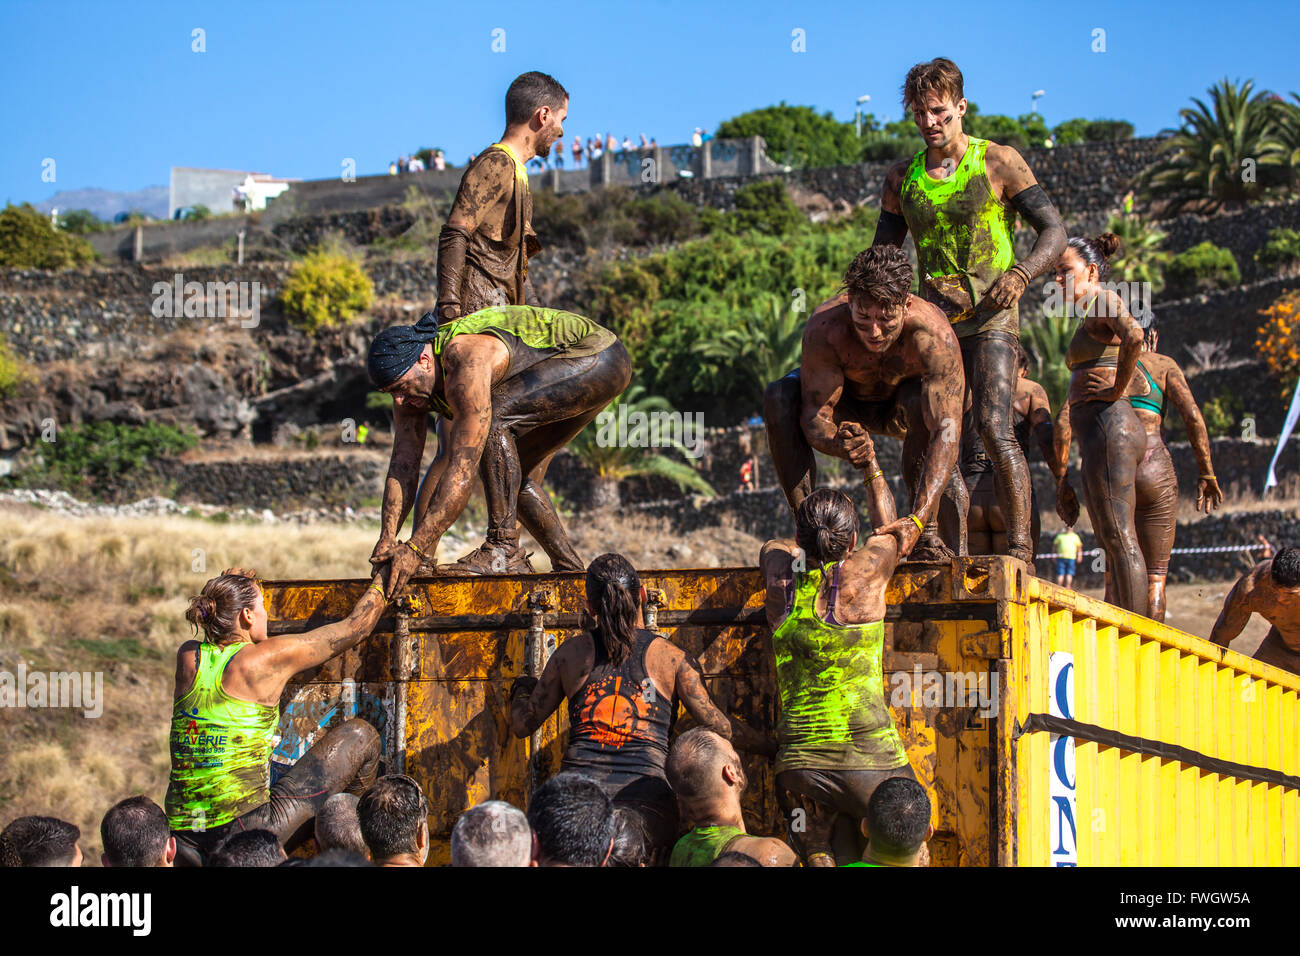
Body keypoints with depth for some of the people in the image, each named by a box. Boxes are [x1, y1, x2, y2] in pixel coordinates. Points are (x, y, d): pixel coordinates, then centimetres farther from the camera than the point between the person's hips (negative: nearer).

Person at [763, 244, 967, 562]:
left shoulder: (935, 335, -39)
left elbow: (947, 432, -45)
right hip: (847, 404, 1)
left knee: (921, 400, -37)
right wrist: (838, 445, -57)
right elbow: (813, 416, -32)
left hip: (899, 409, -1)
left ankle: (927, 535, -24)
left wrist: (917, 520, -56)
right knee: (778, 397, -29)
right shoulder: (825, 327, -36)